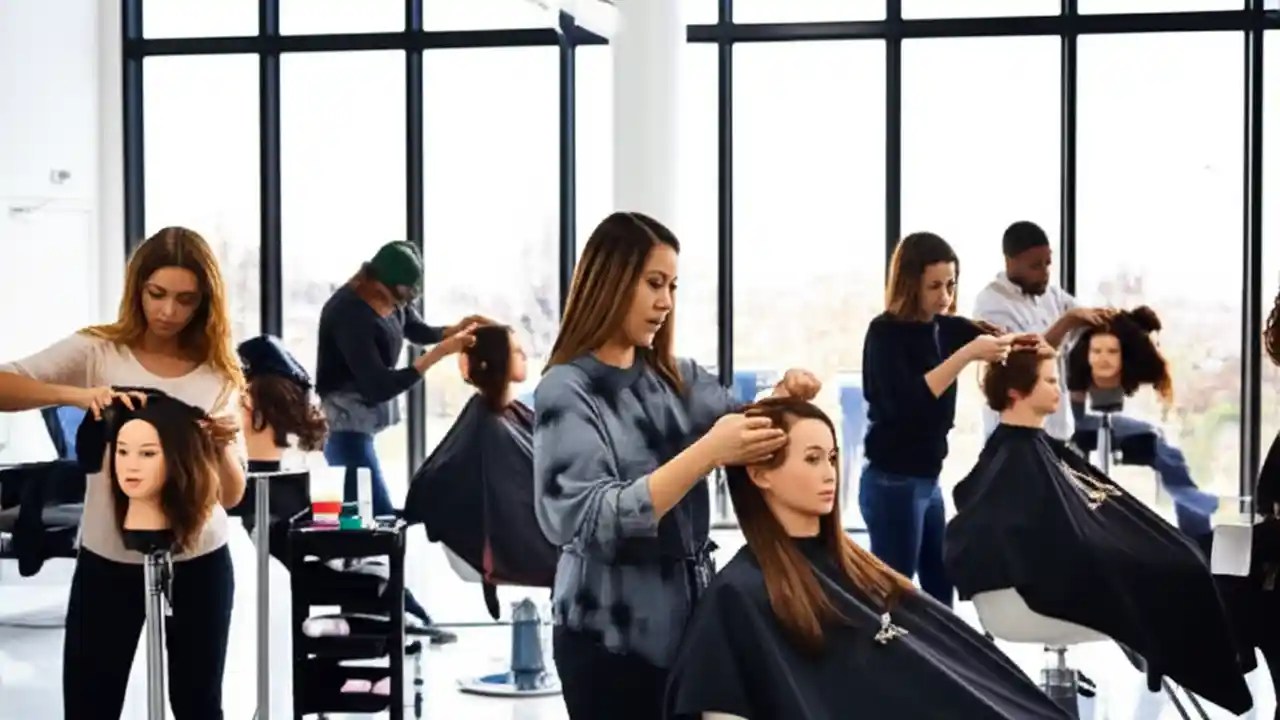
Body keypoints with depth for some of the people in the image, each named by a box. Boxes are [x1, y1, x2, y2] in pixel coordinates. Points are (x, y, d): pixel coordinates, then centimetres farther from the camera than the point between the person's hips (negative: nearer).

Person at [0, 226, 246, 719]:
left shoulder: (217, 373, 0)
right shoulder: (96, 352, -5)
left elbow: (231, 495, -1)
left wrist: (222, 449, -21)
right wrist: (75, 394, -33)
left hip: (199, 563, 2)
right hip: (107, 562, -1)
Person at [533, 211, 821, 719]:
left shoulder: (676, 378, 9)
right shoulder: (567, 390, -11)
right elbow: (596, 520, -22)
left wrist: (782, 399, -9)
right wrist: (708, 453, -30)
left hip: (687, 618, 6)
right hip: (611, 634, -6)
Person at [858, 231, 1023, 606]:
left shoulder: (944, 327, 5)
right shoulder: (885, 332, -14)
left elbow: (998, 341, 12)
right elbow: (906, 403, -25)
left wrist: (1015, 344, -13)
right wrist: (967, 354, -29)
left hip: (927, 479, 7)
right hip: (893, 483, -7)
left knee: (941, 590, 13)